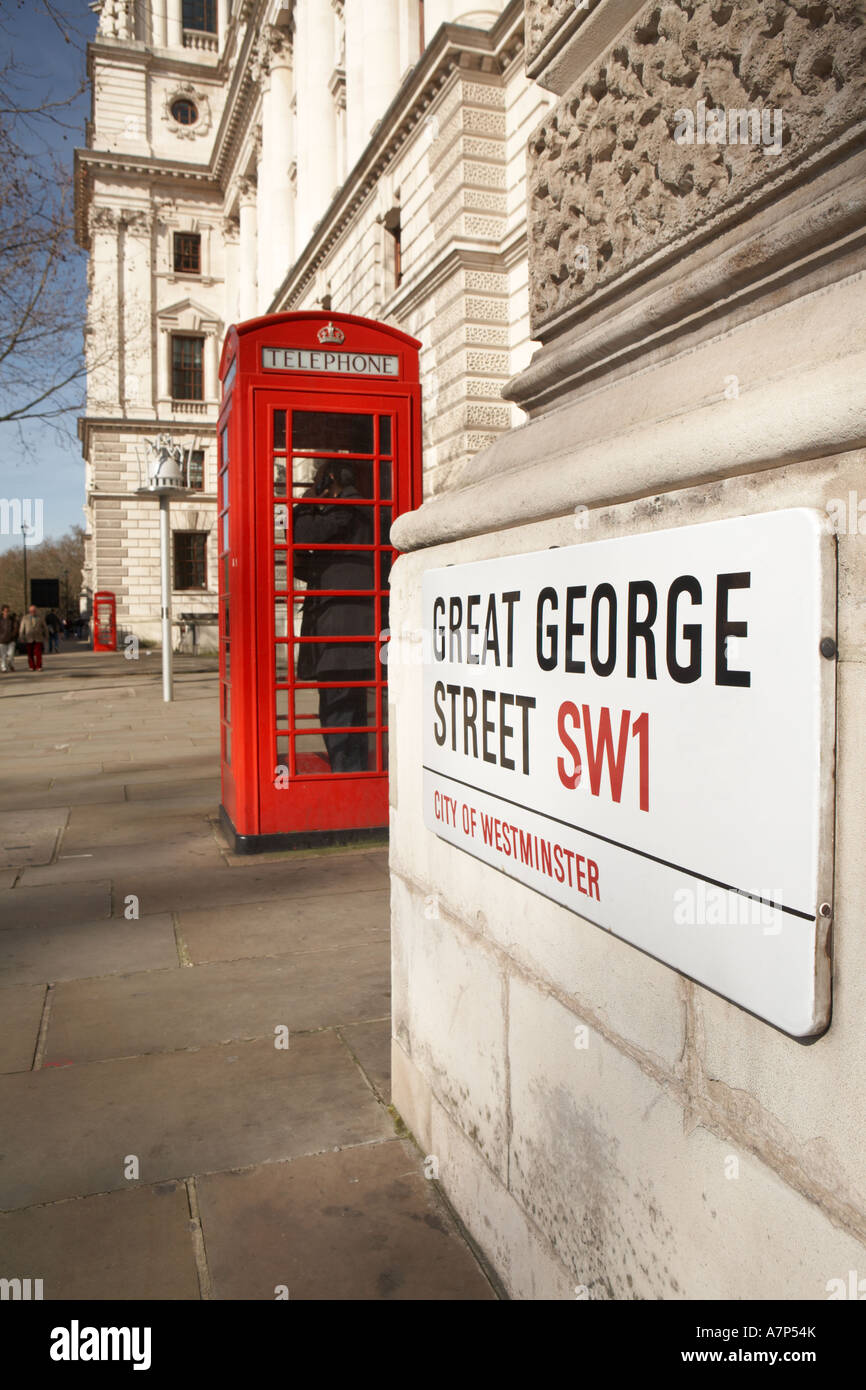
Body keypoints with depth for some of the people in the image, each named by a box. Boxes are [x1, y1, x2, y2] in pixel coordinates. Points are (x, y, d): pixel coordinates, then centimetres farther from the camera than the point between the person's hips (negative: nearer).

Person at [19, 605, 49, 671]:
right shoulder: (25, 618, 5)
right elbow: (22, 628, 6)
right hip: (29, 639, 1)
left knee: (38, 653, -10)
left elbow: (45, 628, 12)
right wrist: (21, 638, 1)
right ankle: (32, 667, 11)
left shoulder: (40, 617, 6)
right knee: (30, 654, 2)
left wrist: (46, 637, 12)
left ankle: (39, 667, -8)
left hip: (38, 639, -1)